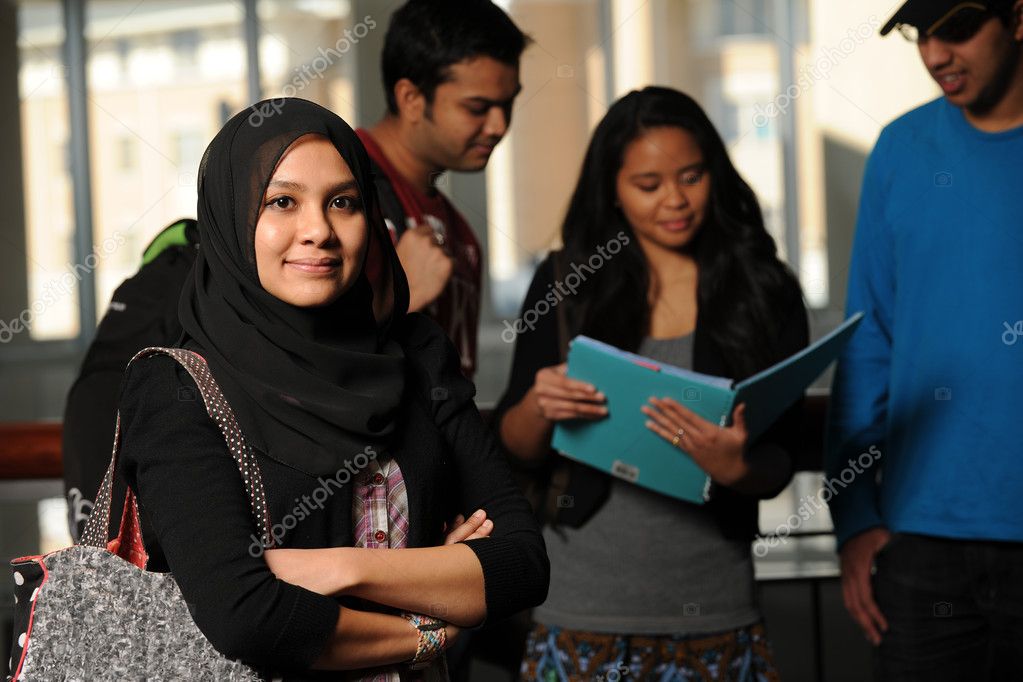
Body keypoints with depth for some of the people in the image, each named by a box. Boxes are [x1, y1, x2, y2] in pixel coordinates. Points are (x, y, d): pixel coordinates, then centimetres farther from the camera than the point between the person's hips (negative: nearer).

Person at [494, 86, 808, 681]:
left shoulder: (765, 292, 2)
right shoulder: (565, 285, 2)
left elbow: (779, 469, 0)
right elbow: (517, 448, 5)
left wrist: (734, 467, -22)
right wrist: (539, 406, -16)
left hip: (715, 612, 0)